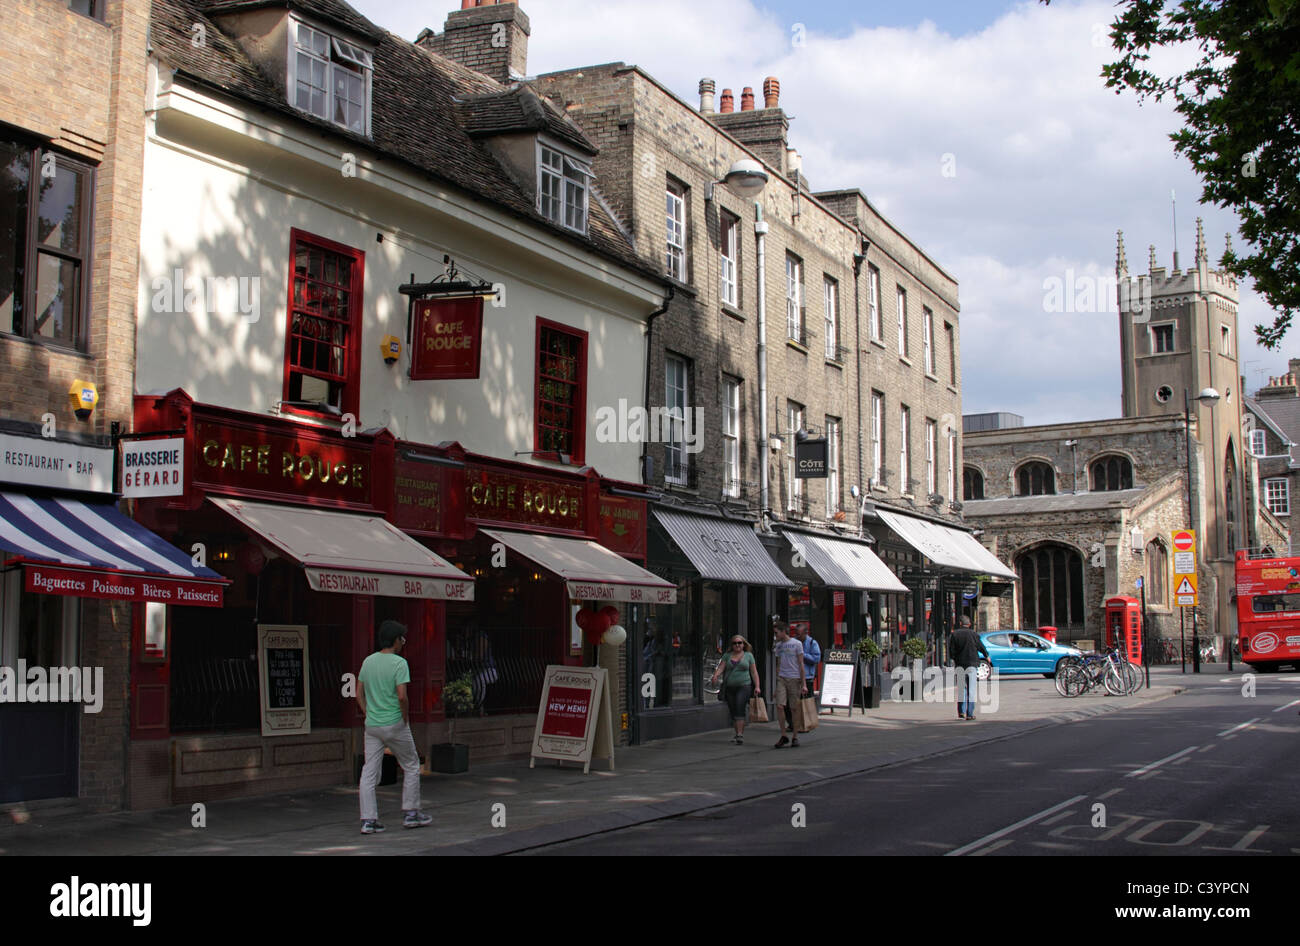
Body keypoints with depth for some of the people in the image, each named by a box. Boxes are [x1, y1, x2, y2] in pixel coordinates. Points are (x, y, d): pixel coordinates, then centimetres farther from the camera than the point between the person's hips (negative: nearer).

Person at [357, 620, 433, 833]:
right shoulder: (399, 663, -13)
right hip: (394, 724, -6)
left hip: (372, 726, 6)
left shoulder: (368, 661, 7)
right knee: (411, 766, 12)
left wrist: (369, 715, 14)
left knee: (369, 772, 6)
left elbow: (359, 694, 10)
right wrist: (406, 719, -6)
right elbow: (402, 697, -20)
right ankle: (410, 814, 16)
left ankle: (368, 820, 2)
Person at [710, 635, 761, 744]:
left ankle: (740, 735, -24)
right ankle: (739, 734, 20)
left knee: (739, 709, -18)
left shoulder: (748, 656, 6)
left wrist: (757, 686, -5)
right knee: (733, 711, 7)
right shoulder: (727, 656, 10)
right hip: (729, 687, 3)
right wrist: (715, 675, -23)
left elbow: (754, 672, 5)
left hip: (744, 686, -3)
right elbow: (721, 667, -2)